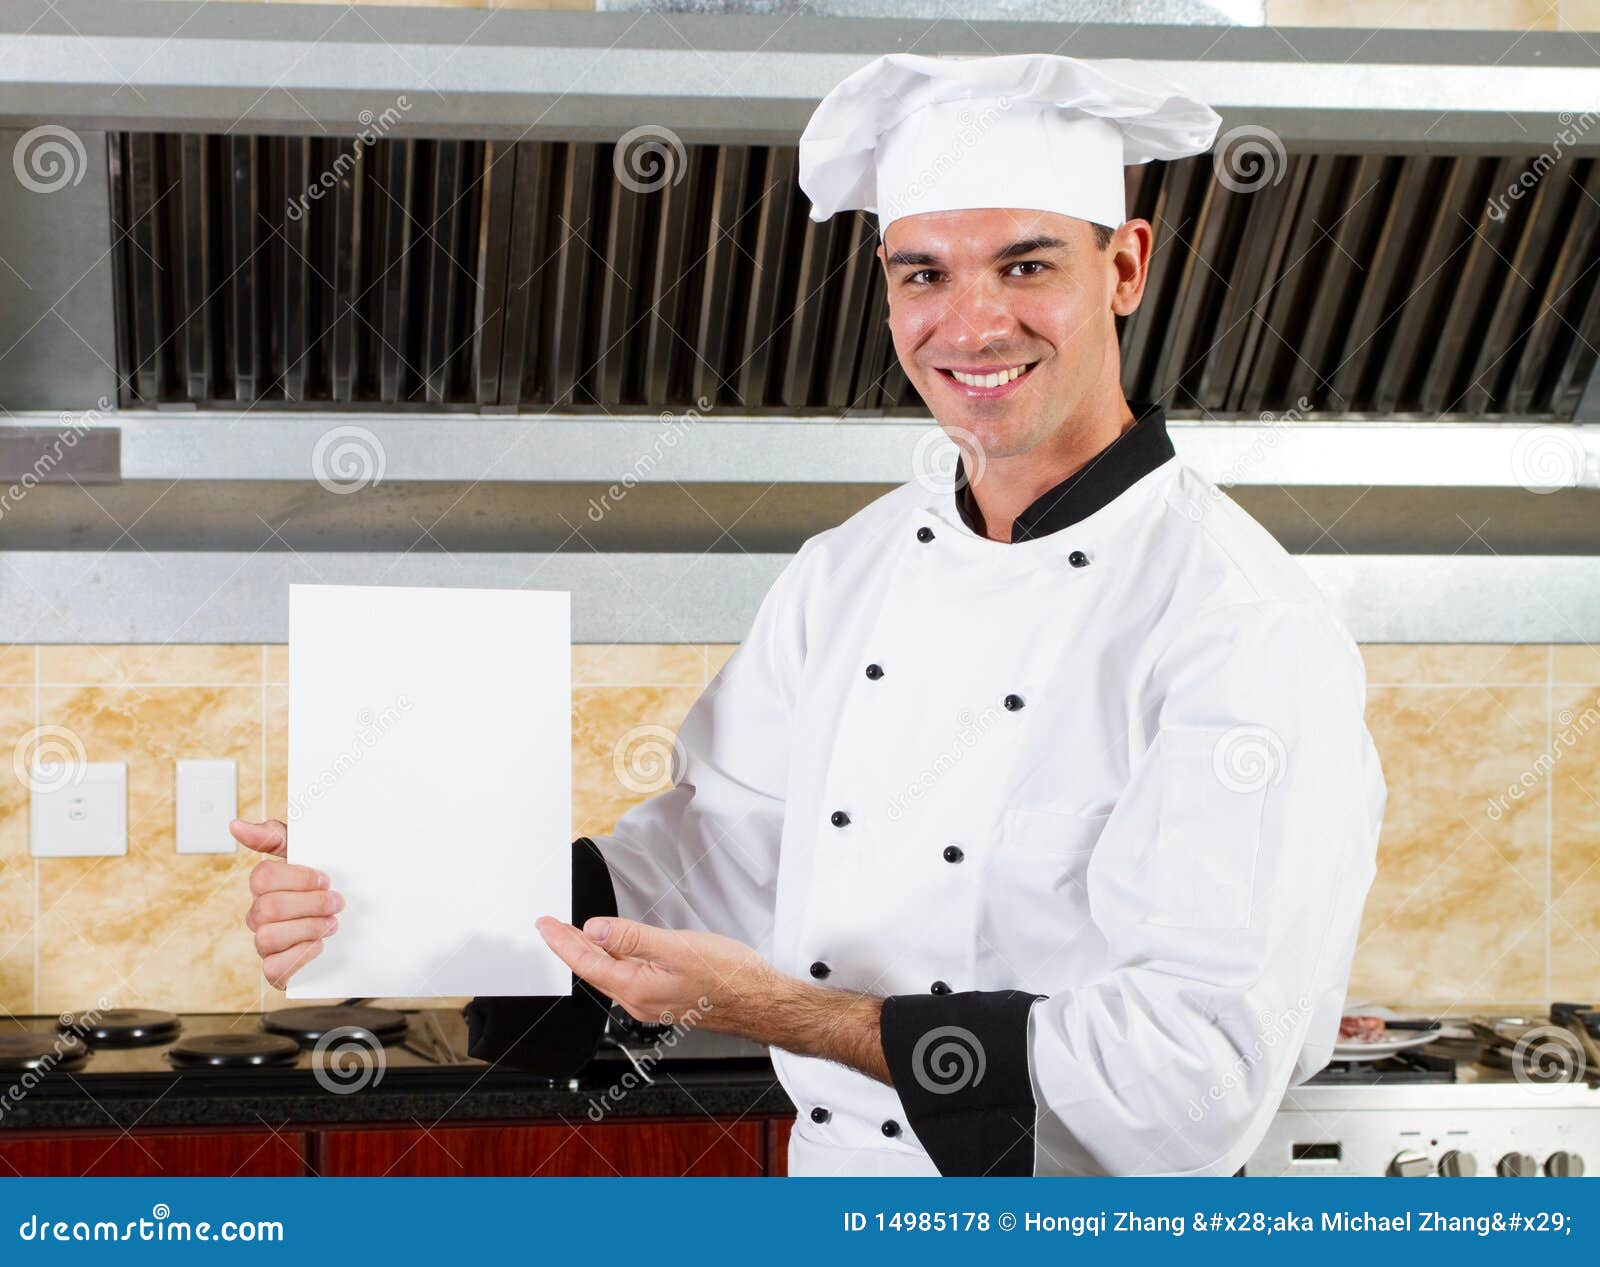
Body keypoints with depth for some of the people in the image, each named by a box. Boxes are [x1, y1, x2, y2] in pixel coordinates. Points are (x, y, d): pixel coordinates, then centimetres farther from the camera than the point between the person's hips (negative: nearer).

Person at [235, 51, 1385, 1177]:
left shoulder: (1248, 630, -18)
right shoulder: (844, 574, 3)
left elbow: (1202, 1069, -24)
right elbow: (711, 862, 4)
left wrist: (781, 1008, -25)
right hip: (827, 1209, 4)